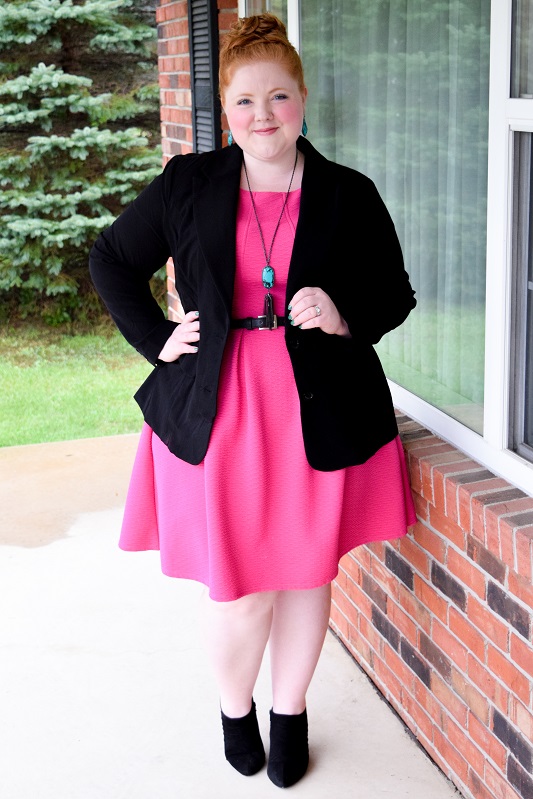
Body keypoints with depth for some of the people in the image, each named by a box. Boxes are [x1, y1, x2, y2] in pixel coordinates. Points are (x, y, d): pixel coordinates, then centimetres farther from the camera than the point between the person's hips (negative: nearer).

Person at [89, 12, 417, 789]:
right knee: (240, 589, 2)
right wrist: (156, 339, 3)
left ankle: (290, 715, 36)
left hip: (318, 414, 1)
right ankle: (235, 709, 33)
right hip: (219, 417, 0)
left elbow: (396, 293, 10)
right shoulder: (186, 185, 3)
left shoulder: (349, 195, 2)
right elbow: (111, 260, 14)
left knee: (306, 572, 12)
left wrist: (345, 318, -11)